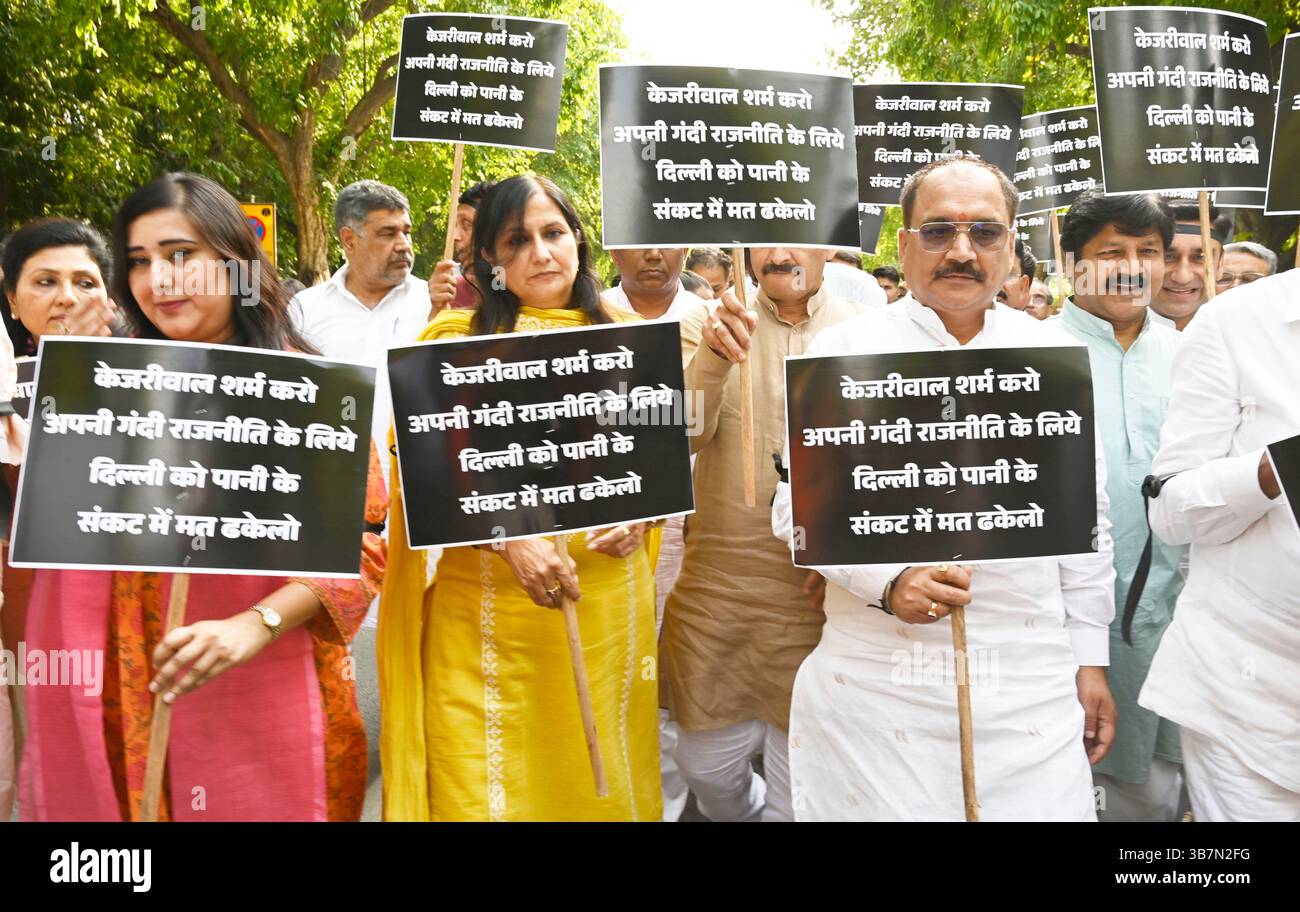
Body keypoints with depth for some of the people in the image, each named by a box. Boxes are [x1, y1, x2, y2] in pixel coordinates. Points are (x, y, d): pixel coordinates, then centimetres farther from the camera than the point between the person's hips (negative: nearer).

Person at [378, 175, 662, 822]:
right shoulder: (459, 339, 0)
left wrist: (636, 516, -4)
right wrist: (514, 540, -20)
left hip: (608, 596, 3)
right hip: (488, 604, -2)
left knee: (602, 781, 13)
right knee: (485, 784, 5)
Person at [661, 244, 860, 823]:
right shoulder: (709, 323, 0)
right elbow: (681, 438, -12)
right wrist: (713, 357, -29)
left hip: (821, 586, -1)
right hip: (716, 577, 1)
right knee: (705, 763, 15)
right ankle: (745, 811, 47)